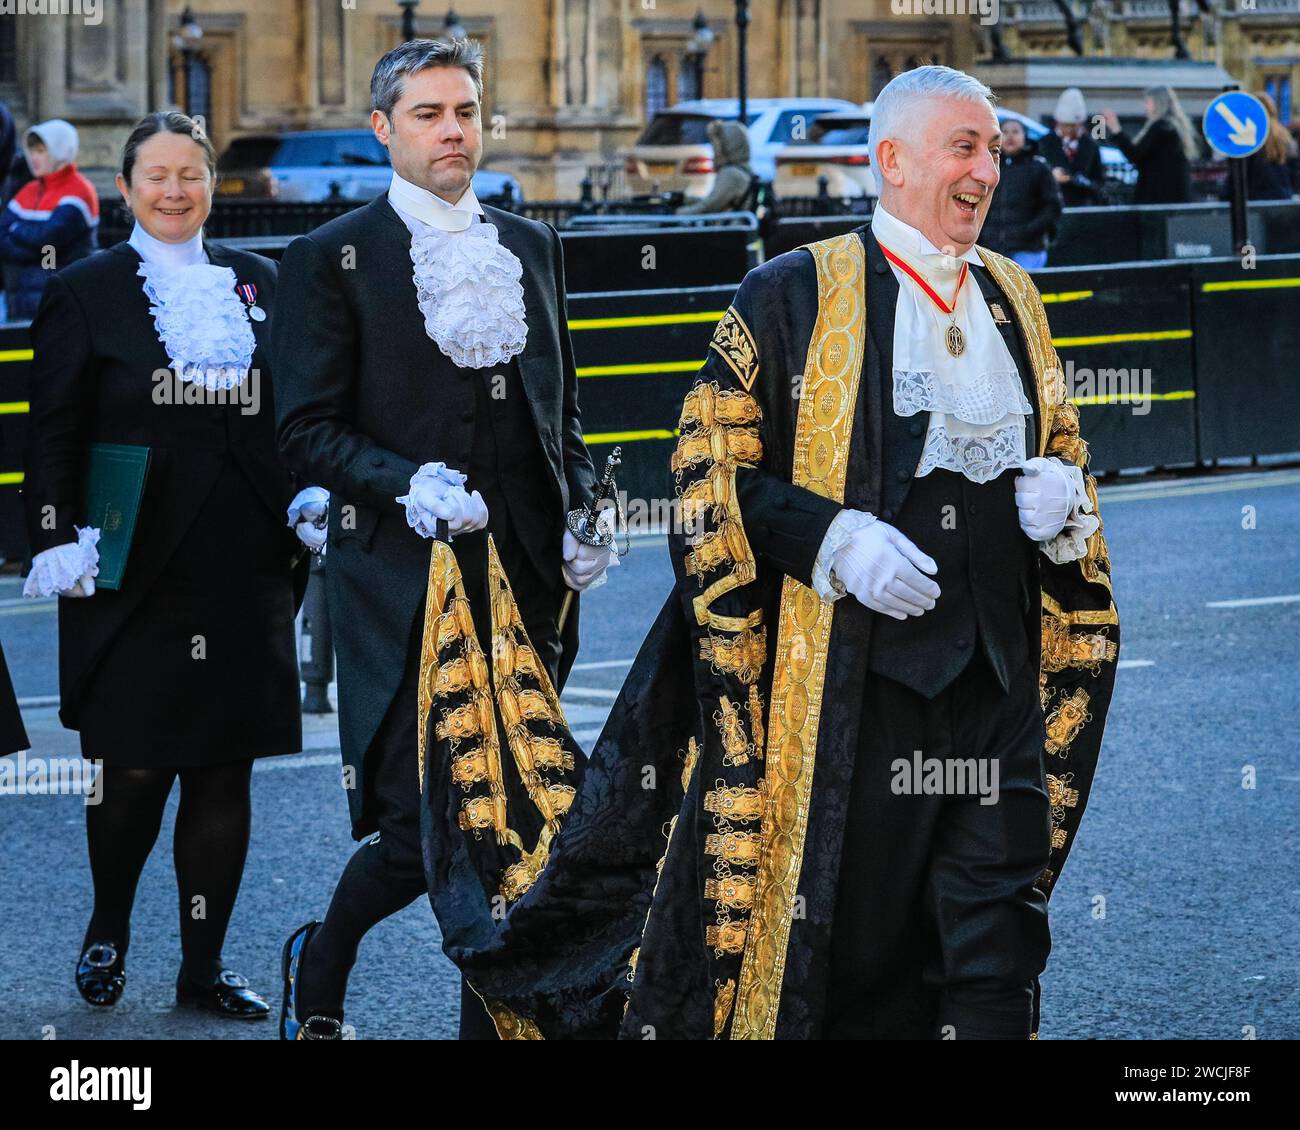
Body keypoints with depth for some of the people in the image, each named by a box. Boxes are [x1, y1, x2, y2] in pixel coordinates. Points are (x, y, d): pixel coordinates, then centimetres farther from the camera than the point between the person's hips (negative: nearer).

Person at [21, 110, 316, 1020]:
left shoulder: (259, 283, 10)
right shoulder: (87, 292, 2)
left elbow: (293, 418, 14)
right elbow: (53, 432, 0)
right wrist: (58, 540, -9)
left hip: (246, 577, 3)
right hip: (134, 576, -3)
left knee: (225, 775, 5)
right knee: (133, 772, 1)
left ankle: (204, 967, 15)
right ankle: (108, 931, 26)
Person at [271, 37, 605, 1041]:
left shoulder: (532, 247, 15)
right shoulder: (332, 259, 0)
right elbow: (308, 429, -4)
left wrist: (578, 516, 7)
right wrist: (407, 486, -19)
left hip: (524, 578, 5)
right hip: (404, 580, -5)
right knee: (422, 829, -9)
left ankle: (492, 1021, 12)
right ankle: (322, 967, 20)